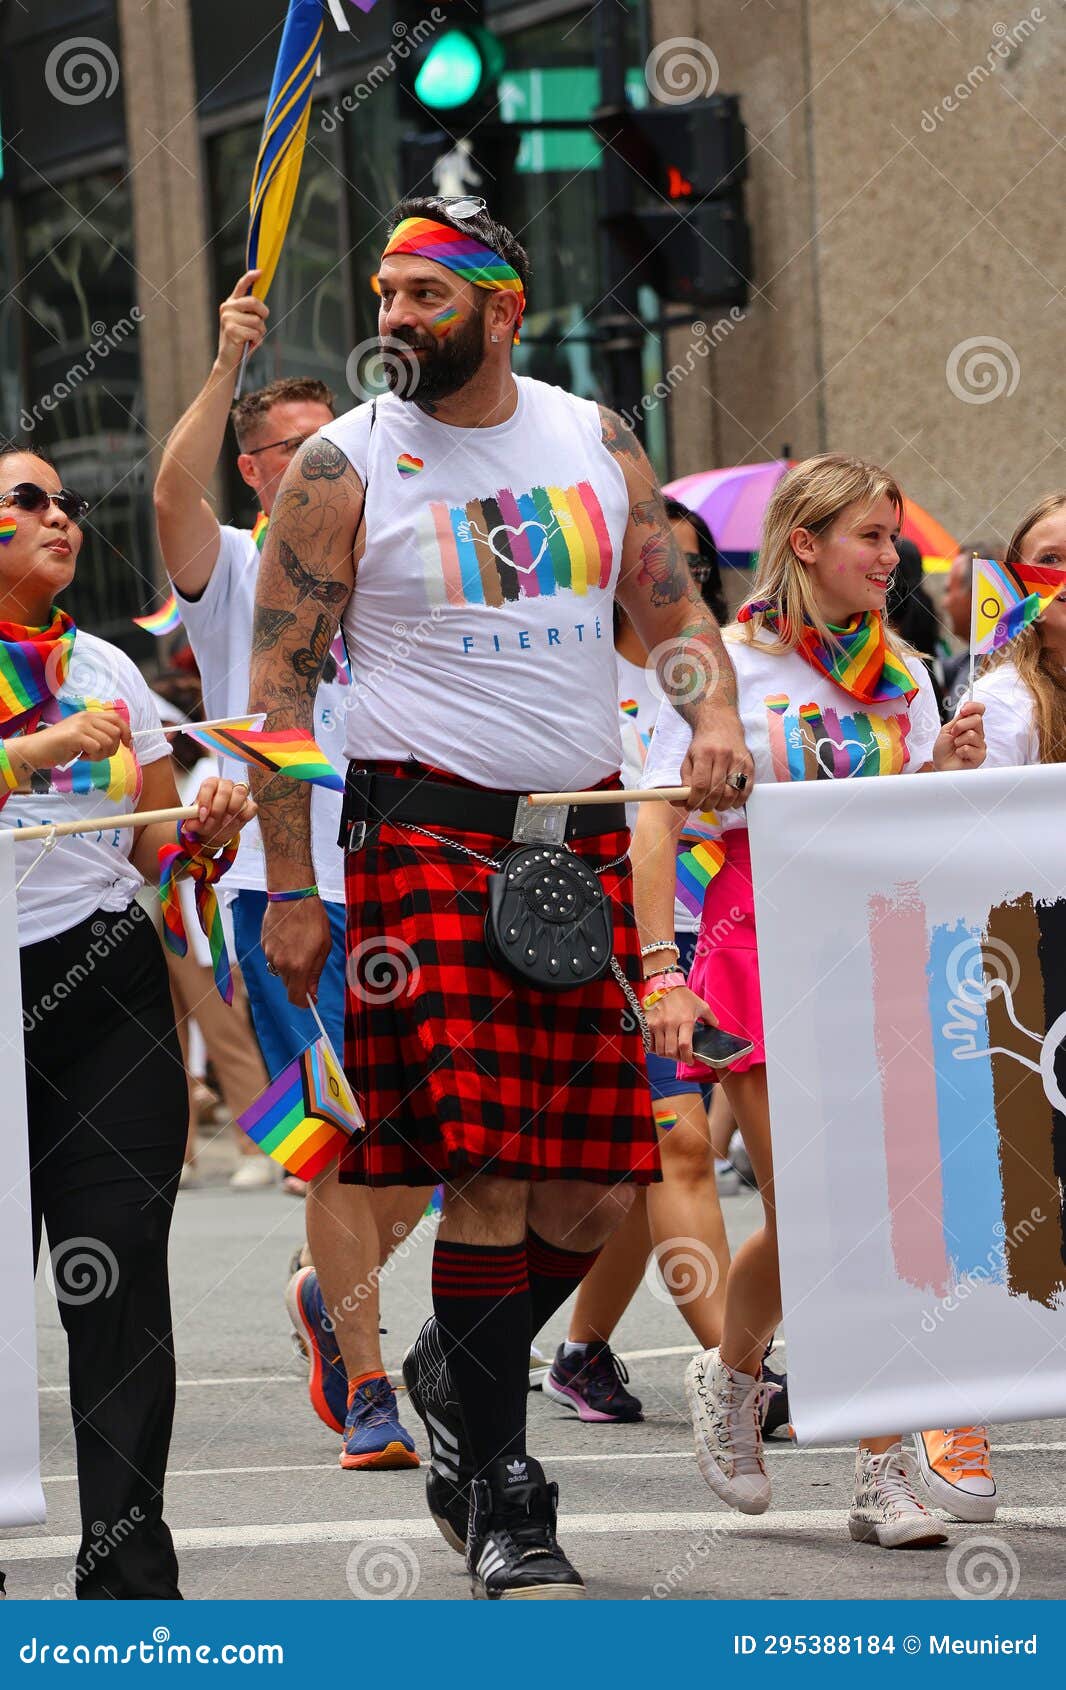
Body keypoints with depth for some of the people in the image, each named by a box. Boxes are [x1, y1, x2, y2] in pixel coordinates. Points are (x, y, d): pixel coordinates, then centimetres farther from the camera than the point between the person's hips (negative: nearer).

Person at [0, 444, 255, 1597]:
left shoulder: (104, 670, 16)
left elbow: (155, 850, 17)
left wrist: (209, 828, -2)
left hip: (110, 986, 3)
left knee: (122, 1276, -3)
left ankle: (130, 1565, -2)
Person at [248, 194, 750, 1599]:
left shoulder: (597, 443, 10)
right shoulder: (346, 464, -2)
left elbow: (673, 606, 19)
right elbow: (279, 679, -2)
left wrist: (715, 713, -3)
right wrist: (289, 891, -6)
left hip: (586, 838, 4)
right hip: (427, 837, -4)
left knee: (599, 1182, 2)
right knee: (488, 1171, -11)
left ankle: (461, 1372, 30)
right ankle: (502, 1499, -1)